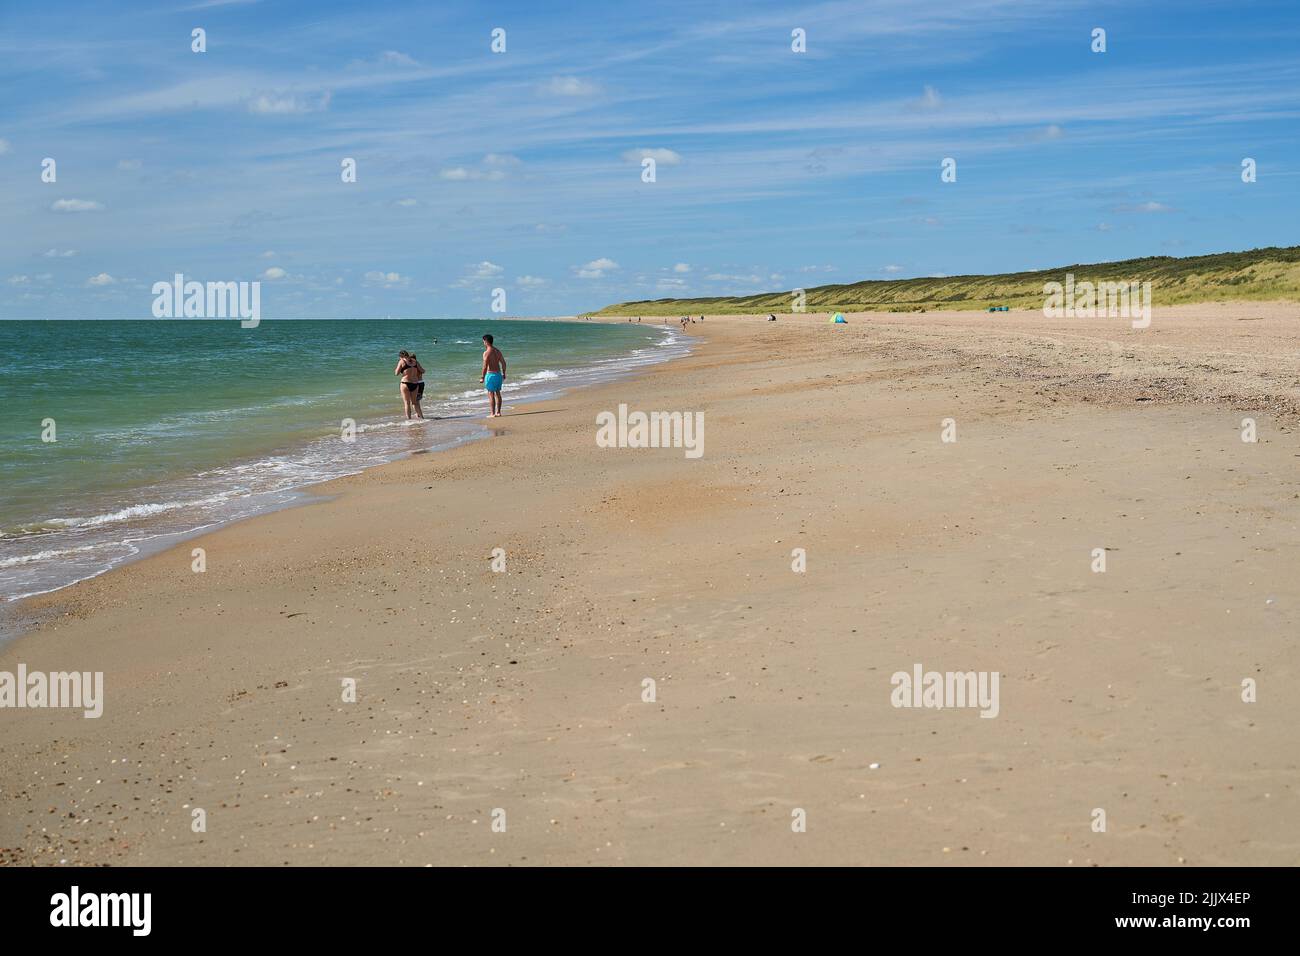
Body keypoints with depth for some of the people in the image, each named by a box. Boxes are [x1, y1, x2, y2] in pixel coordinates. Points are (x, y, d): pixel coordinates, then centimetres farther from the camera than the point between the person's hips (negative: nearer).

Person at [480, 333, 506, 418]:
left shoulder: (486, 352, -14)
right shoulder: (497, 351, 9)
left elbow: (485, 366, -18)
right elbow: (503, 363, 12)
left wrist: (482, 377, -13)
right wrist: (503, 374, 21)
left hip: (491, 374, -7)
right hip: (498, 374, 7)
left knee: (490, 394, -2)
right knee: (497, 393, 13)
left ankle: (493, 414, -3)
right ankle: (498, 412, 17)